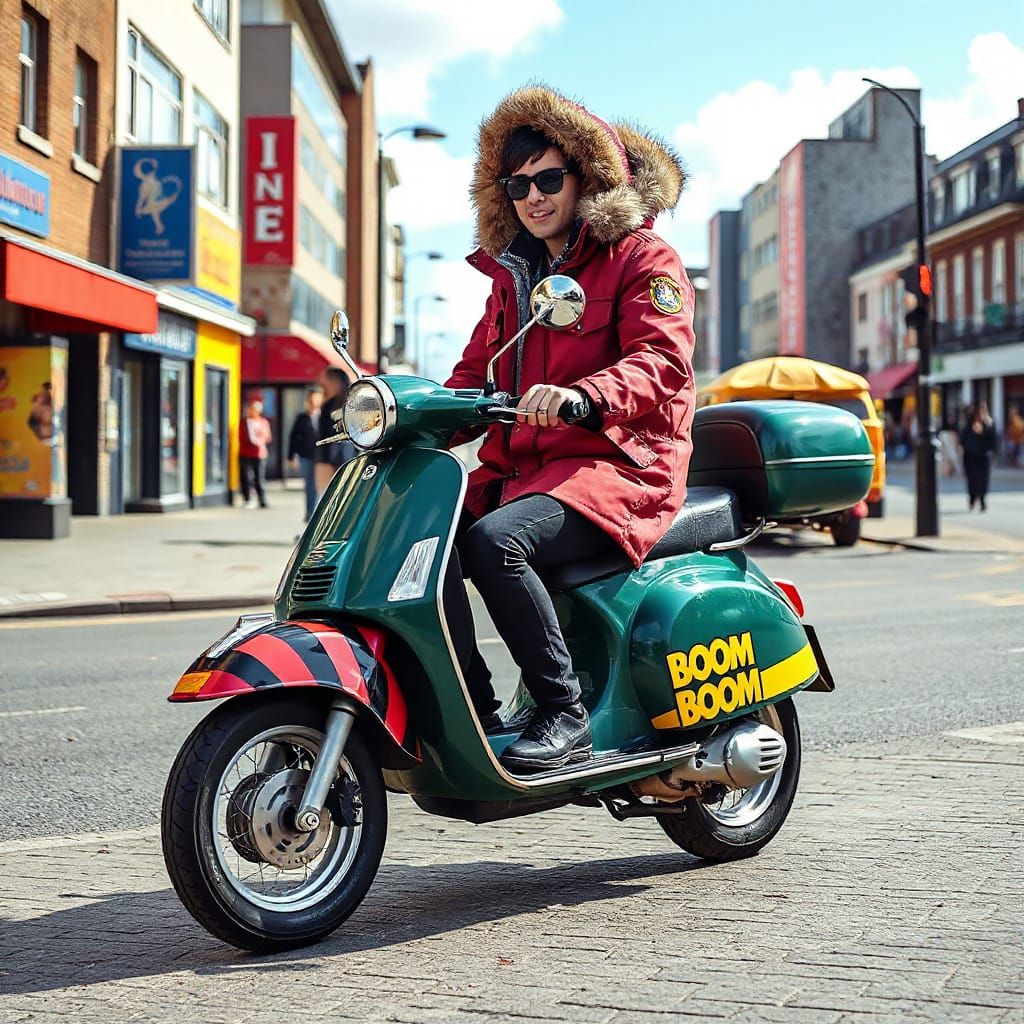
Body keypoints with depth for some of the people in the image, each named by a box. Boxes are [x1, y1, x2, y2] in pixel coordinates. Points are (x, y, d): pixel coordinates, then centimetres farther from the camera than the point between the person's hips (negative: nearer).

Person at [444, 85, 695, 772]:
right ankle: (475, 709, -11)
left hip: (619, 464, -7)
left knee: (492, 542, -33)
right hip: (520, 467, 7)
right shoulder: (513, 273, 23)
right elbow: (477, 370, 22)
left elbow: (663, 360, -16)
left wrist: (581, 396, -35)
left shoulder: (643, 257, 0)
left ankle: (565, 715, -23)